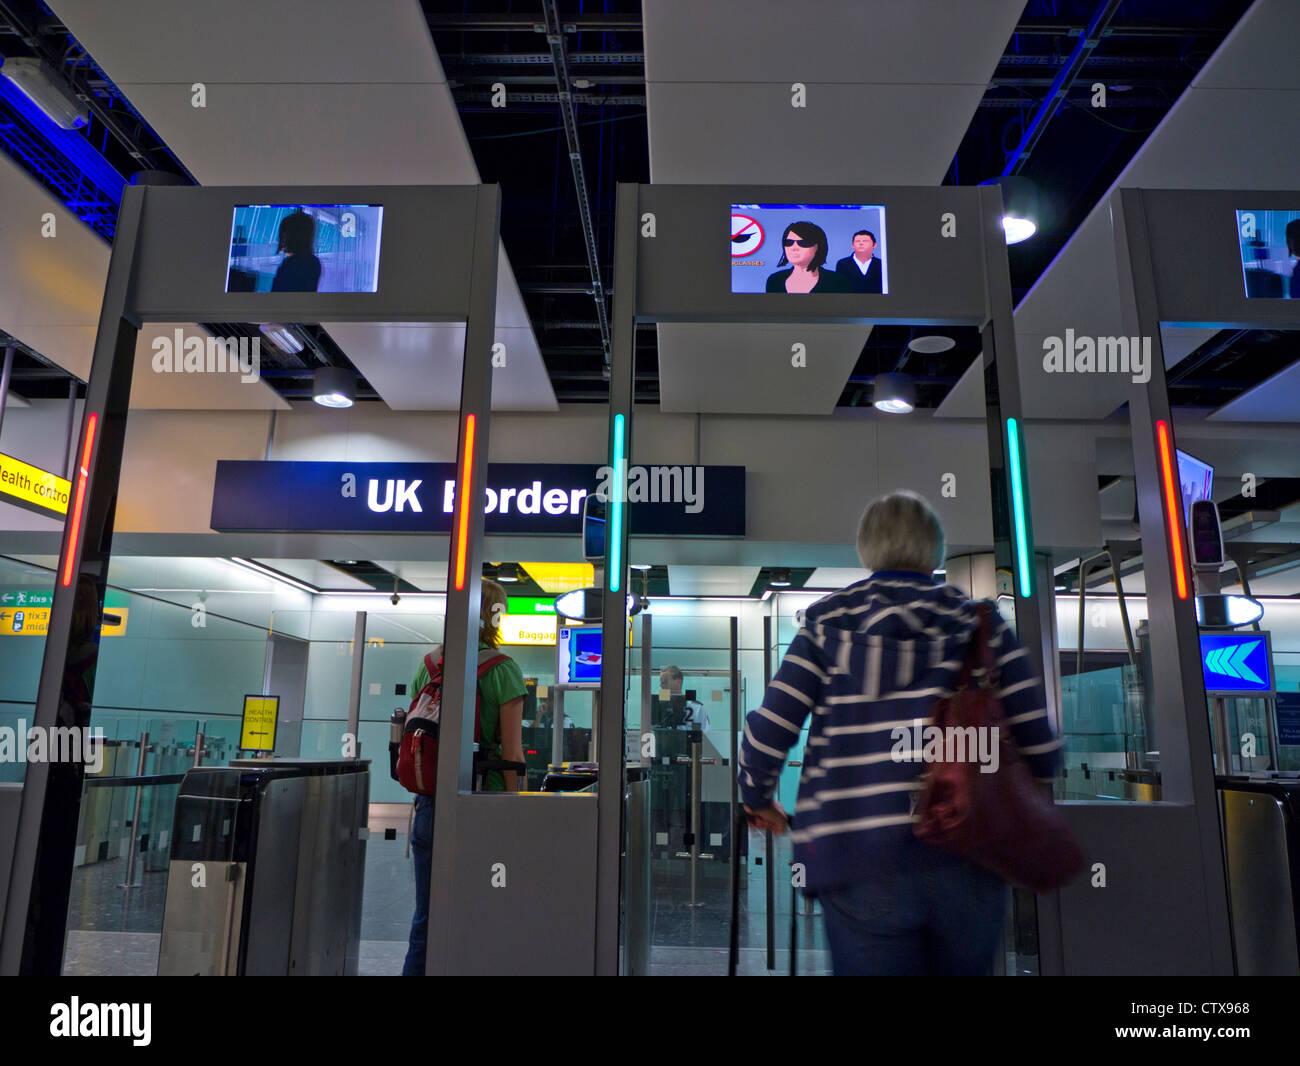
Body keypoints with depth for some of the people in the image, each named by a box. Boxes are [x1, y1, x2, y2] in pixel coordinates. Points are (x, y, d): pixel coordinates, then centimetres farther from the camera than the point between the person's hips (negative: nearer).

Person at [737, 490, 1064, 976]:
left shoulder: (829, 621, 4)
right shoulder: (980, 622, 7)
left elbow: (768, 731, -3)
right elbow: (1041, 750, 3)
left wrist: (757, 797, 16)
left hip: (860, 867, -1)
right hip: (967, 862, 2)